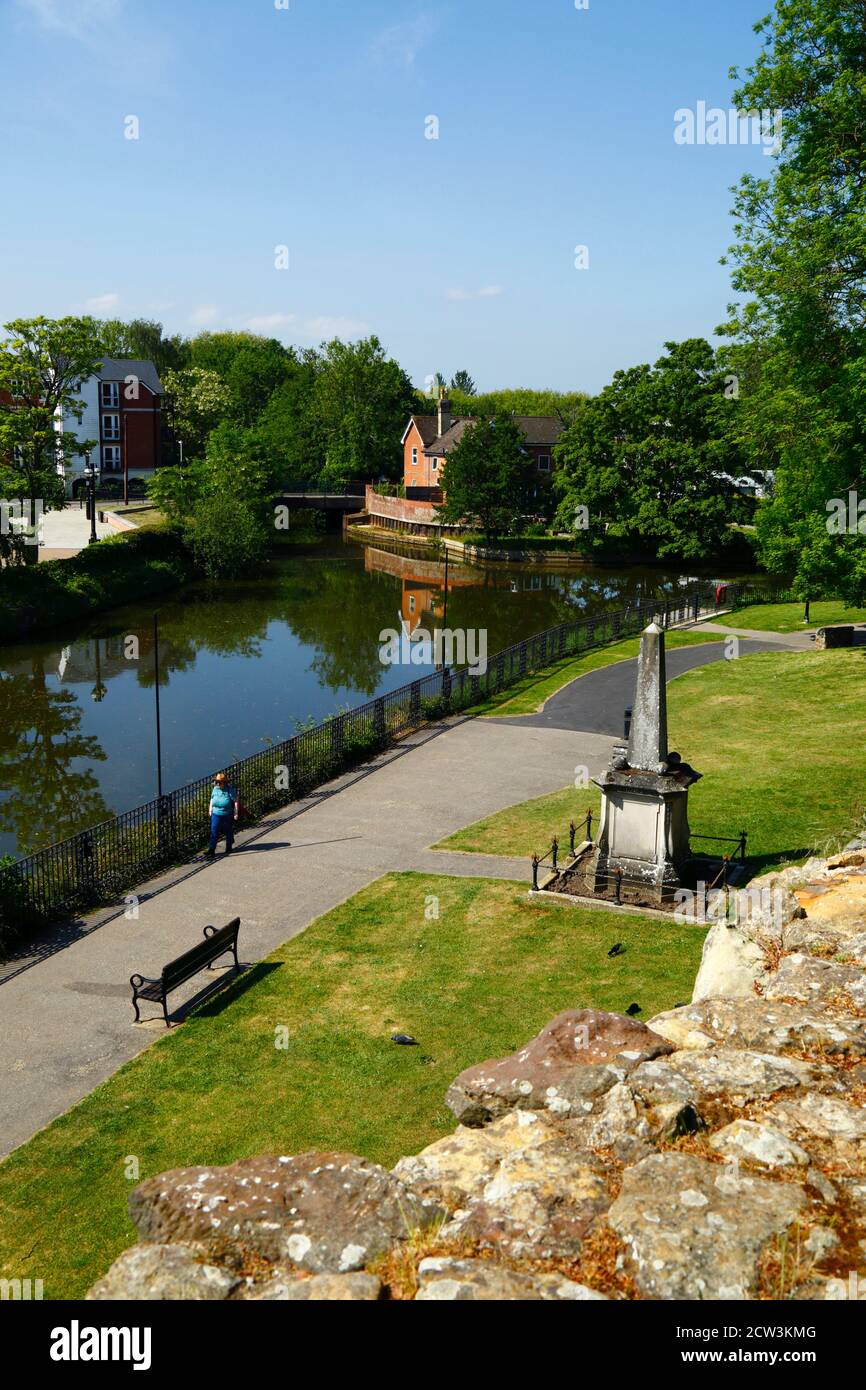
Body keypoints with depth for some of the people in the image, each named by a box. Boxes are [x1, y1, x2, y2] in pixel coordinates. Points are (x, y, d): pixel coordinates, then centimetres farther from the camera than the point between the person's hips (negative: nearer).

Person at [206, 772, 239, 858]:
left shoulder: (230, 790, -16)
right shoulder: (215, 789, 0)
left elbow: (235, 801, -12)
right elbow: (212, 799, 16)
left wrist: (236, 813, -13)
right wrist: (210, 810, 15)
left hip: (227, 816, -3)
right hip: (216, 814, 4)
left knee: (228, 832, 14)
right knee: (214, 832, -2)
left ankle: (229, 848, 34)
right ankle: (211, 851, -1)